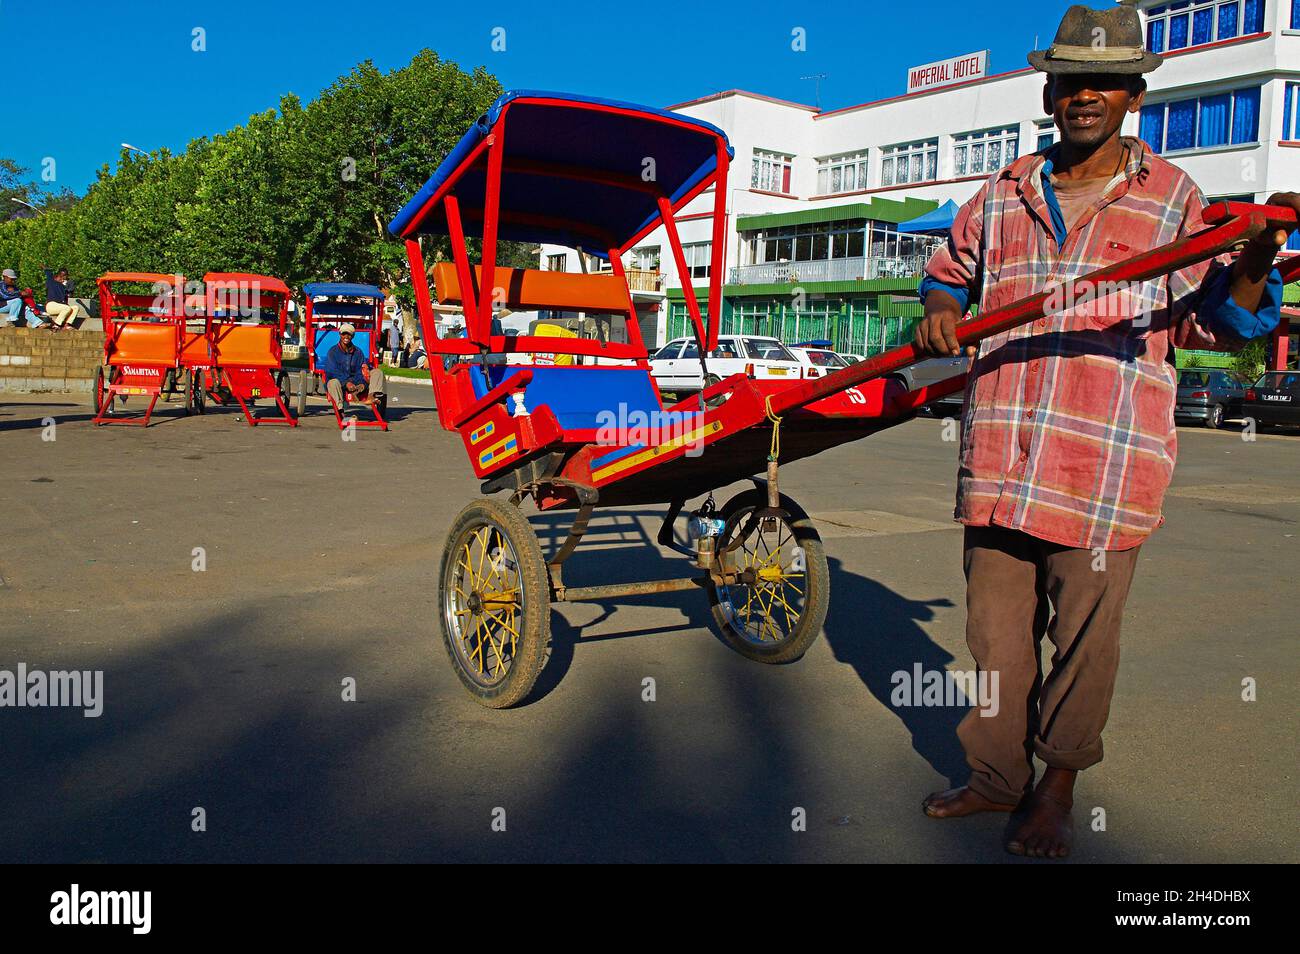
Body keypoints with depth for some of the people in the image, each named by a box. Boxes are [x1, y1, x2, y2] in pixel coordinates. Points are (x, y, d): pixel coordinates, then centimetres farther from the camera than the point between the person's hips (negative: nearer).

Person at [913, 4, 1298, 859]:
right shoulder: (1002, 197, 15)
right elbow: (951, 274, 29)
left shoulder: (1170, 197, 7)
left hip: (1106, 463, -3)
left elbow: (1217, 317, 4)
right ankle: (998, 775, 28)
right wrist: (940, 314, 7)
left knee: (1084, 635, 3)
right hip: (1000, 456, 3)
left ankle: (1058, 787, 23)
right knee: (996, 628, 11)